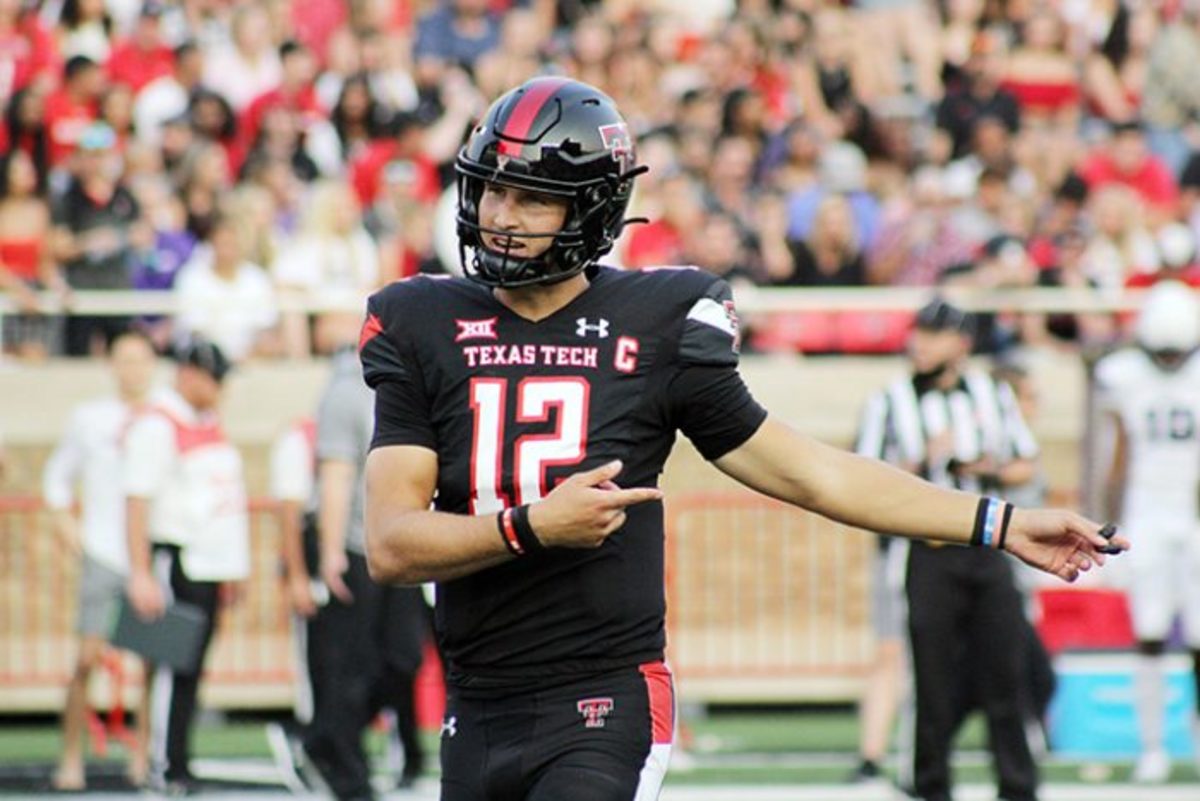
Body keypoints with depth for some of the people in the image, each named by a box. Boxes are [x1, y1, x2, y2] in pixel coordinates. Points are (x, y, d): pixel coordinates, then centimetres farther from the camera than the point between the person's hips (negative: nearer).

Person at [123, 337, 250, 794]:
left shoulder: (211, 425, 18)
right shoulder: (158, 426, -10)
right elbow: (137, 502, -15)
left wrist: (235, 568, 24)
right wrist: (141, 576, -21)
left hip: (210, 566, 8)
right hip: (176, 562, -8)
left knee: (193, 666, 8)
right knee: (176, 666, -9)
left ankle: (179, 766, 12)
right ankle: (166, 768, -6)